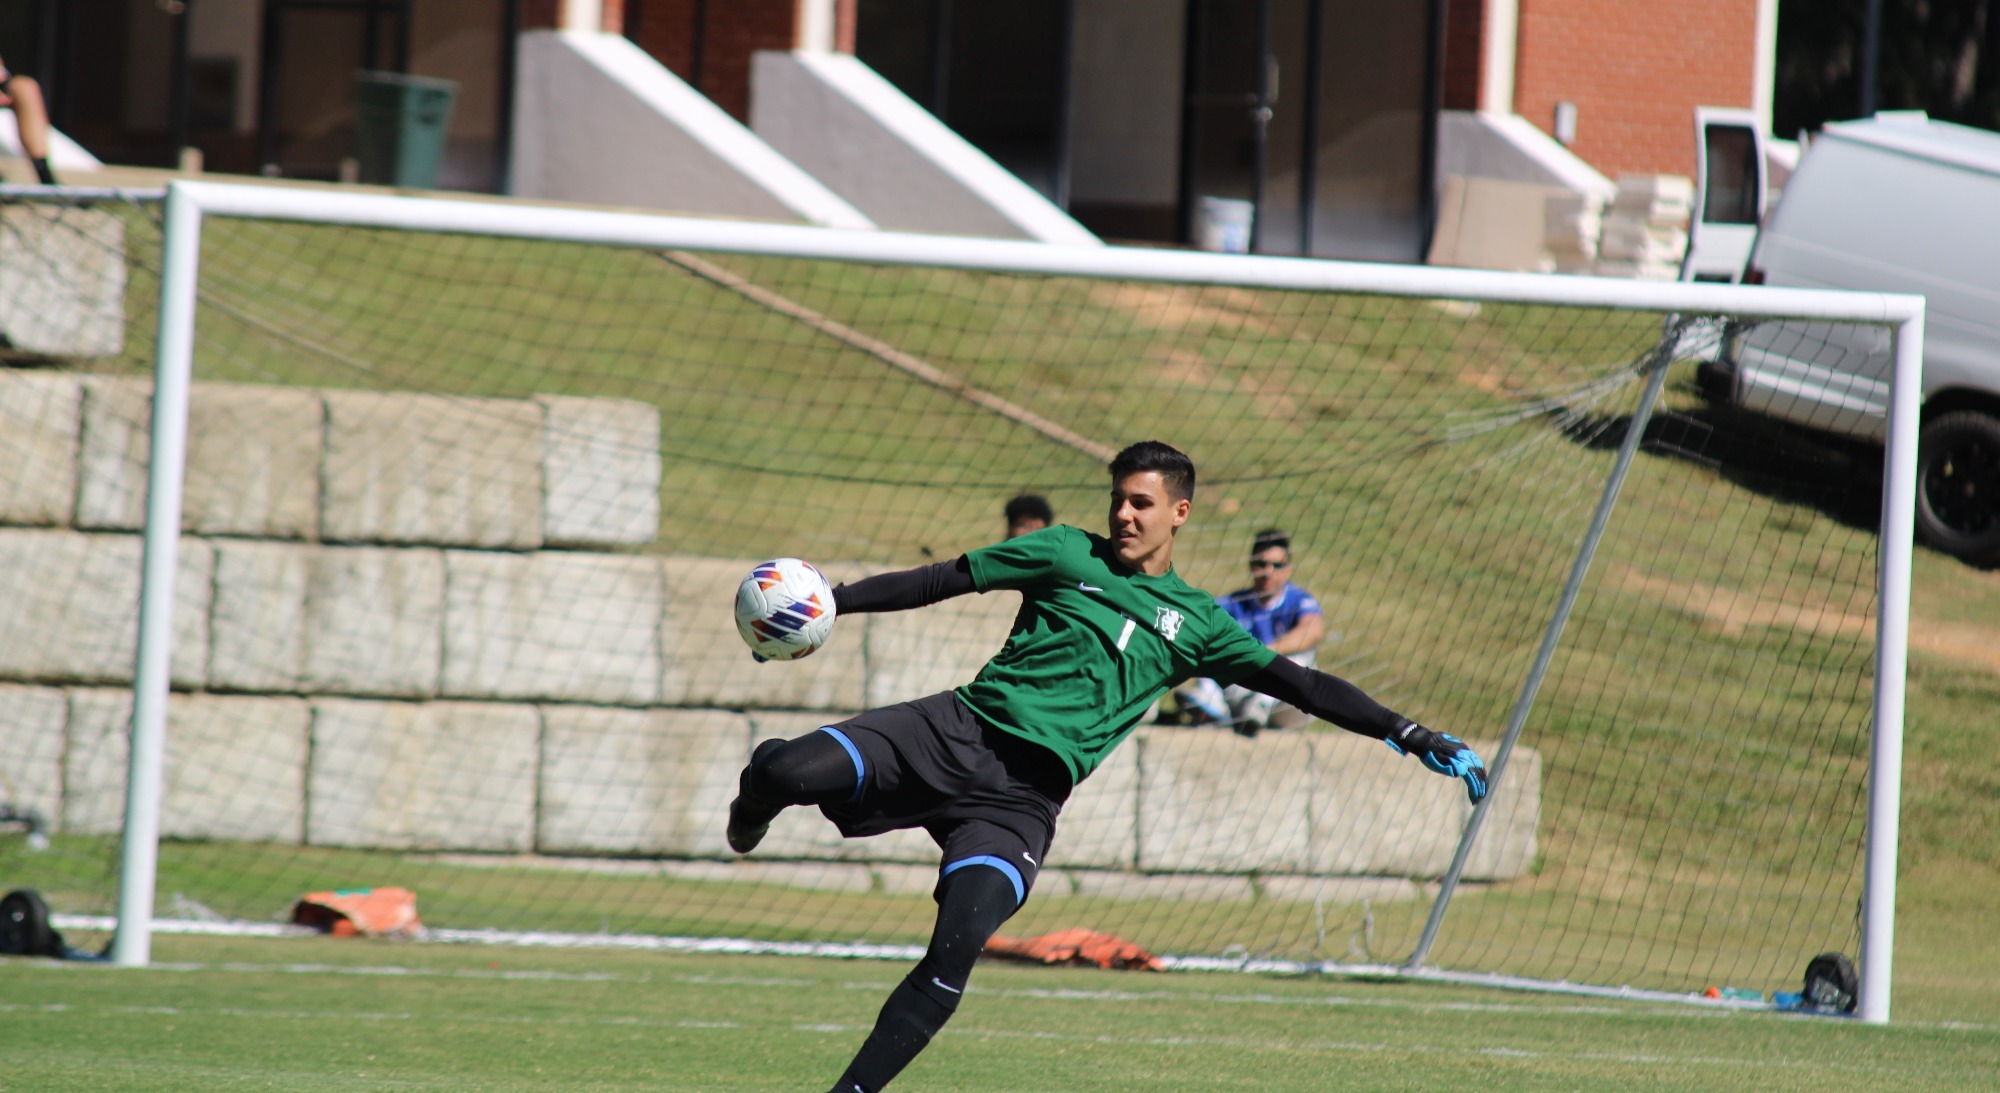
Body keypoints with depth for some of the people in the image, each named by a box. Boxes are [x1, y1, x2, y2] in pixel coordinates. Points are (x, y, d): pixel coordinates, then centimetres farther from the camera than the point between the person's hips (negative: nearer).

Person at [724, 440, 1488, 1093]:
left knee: (956, 953, -23)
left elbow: (1296, 684, 13)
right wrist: (829, 601, 5)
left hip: (1023, 798, 0)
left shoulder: (1195, 622, 15)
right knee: (786, 773, -22)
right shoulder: (1069, 555, 12)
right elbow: (943, 581, 12)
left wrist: (1408, 735, 4)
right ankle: (757, 802, 17)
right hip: (955, 730, 0)